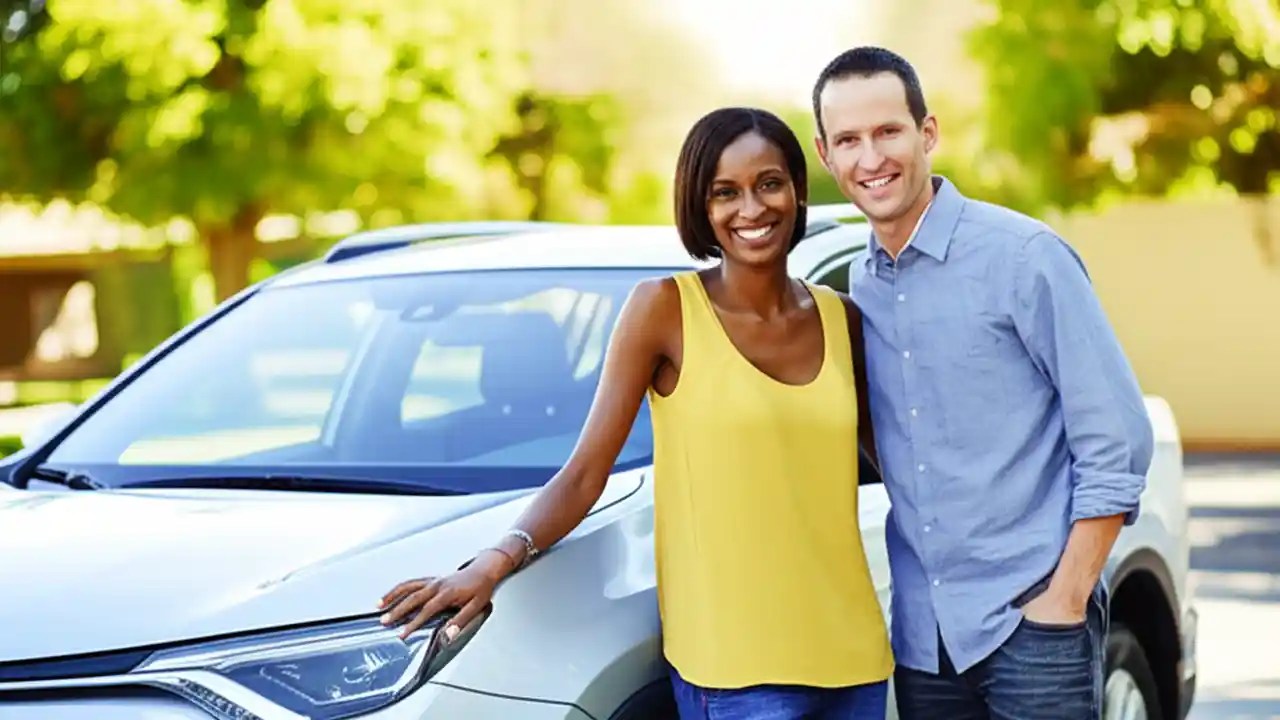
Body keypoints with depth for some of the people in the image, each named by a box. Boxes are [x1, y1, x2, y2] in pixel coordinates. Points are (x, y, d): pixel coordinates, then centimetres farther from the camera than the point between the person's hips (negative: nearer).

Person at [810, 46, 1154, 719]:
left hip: (1030, 620, -5)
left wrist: (1066, 598, -13)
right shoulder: (859, 285, 8)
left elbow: (1117, 441, -10)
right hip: (922, 631, 5)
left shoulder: (1023, 257, -9)